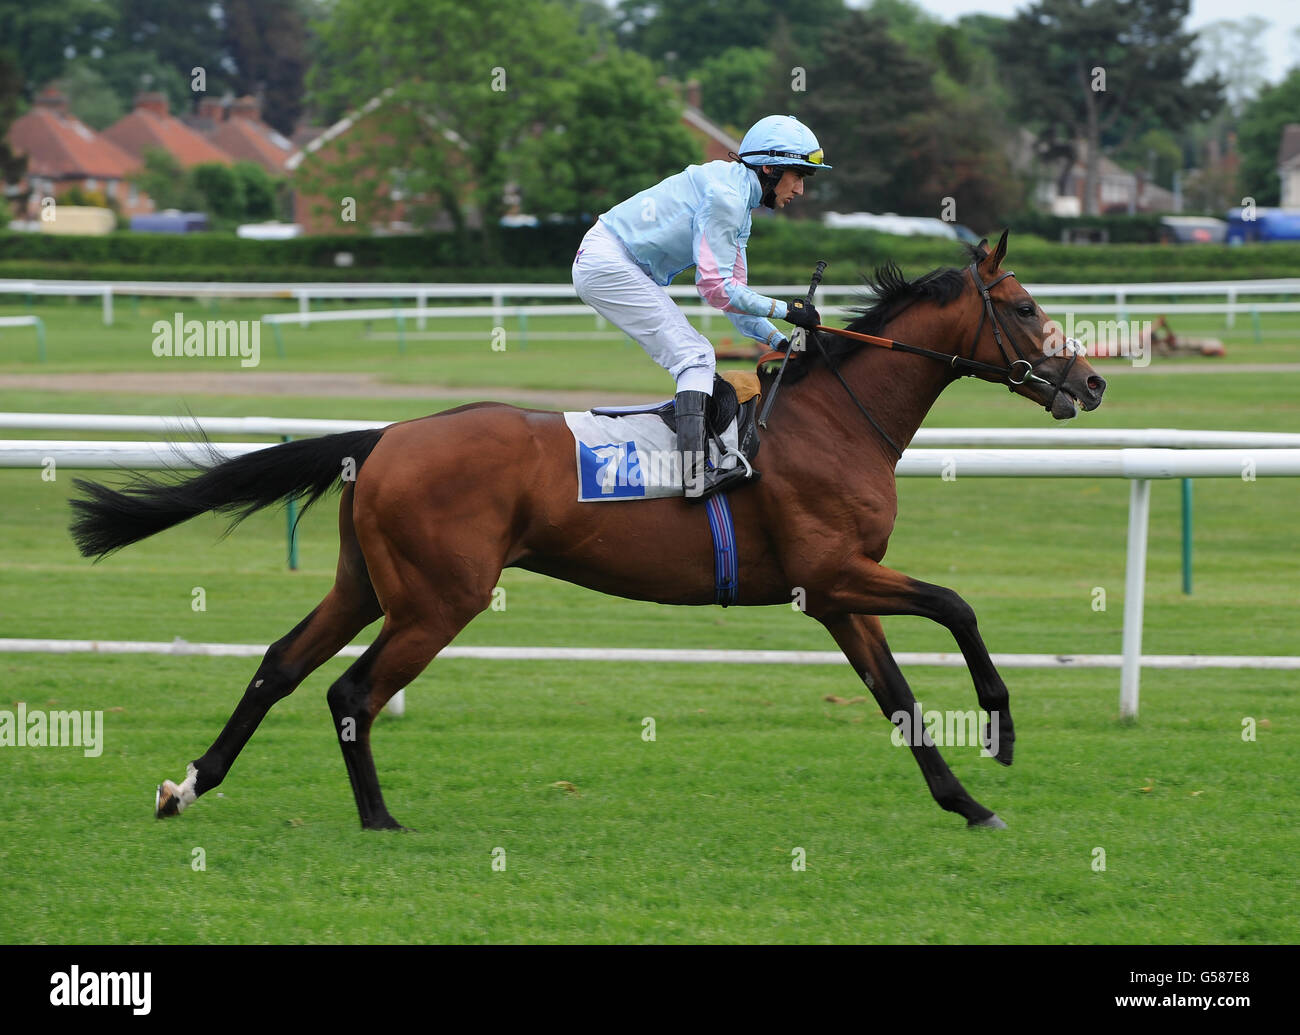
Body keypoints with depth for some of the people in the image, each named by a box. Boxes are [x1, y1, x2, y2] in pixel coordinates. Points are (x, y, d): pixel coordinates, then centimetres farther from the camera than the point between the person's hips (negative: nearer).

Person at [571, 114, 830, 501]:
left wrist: (779, 341, 6)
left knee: (696, 360, 9)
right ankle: (696, 476, -27)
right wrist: (785, 310, -13)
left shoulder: (740, 203, 15)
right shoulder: (725, 194, -17)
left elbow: (733, 293, 17)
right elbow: (715, 288, -20)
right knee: (695, 357, -16)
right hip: (608, 262, -11)